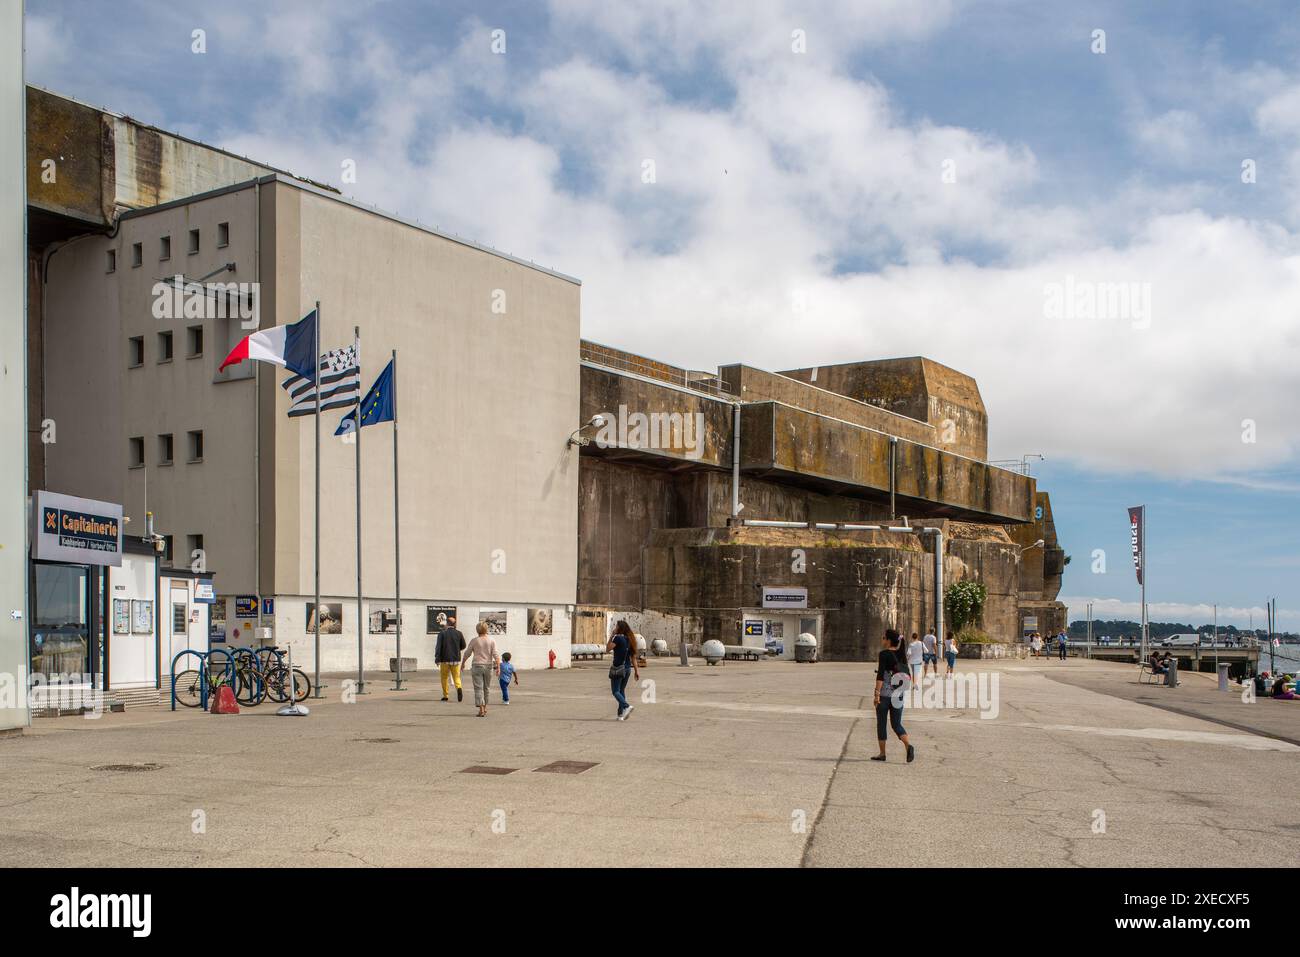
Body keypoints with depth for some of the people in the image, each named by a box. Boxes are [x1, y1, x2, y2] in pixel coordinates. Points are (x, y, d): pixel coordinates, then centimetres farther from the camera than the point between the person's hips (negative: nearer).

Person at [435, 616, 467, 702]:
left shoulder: (442, 633, -6)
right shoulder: (459, 634, 1)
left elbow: (438, 647, -11)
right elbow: (463, 646, 9)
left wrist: (437, 659, -9)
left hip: (445, 659, -2)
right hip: (456, 659, 2)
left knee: (444, 677, 12)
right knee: (456, 677, 6)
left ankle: (445, 695, 13)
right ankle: (459, 688, -22)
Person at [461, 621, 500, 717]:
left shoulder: (474, 640, -4)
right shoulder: (492, 641, -1)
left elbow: (467, 653, 3)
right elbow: (495, 655, -6)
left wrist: (463, 663, 18)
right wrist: (498, 667, -5)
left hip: (477, 666, -3)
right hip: (488, 666, 3)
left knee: (478, 688, -3)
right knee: (485, 688, 17)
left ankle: (481, 710, -14)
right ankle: (485, 708, 28)